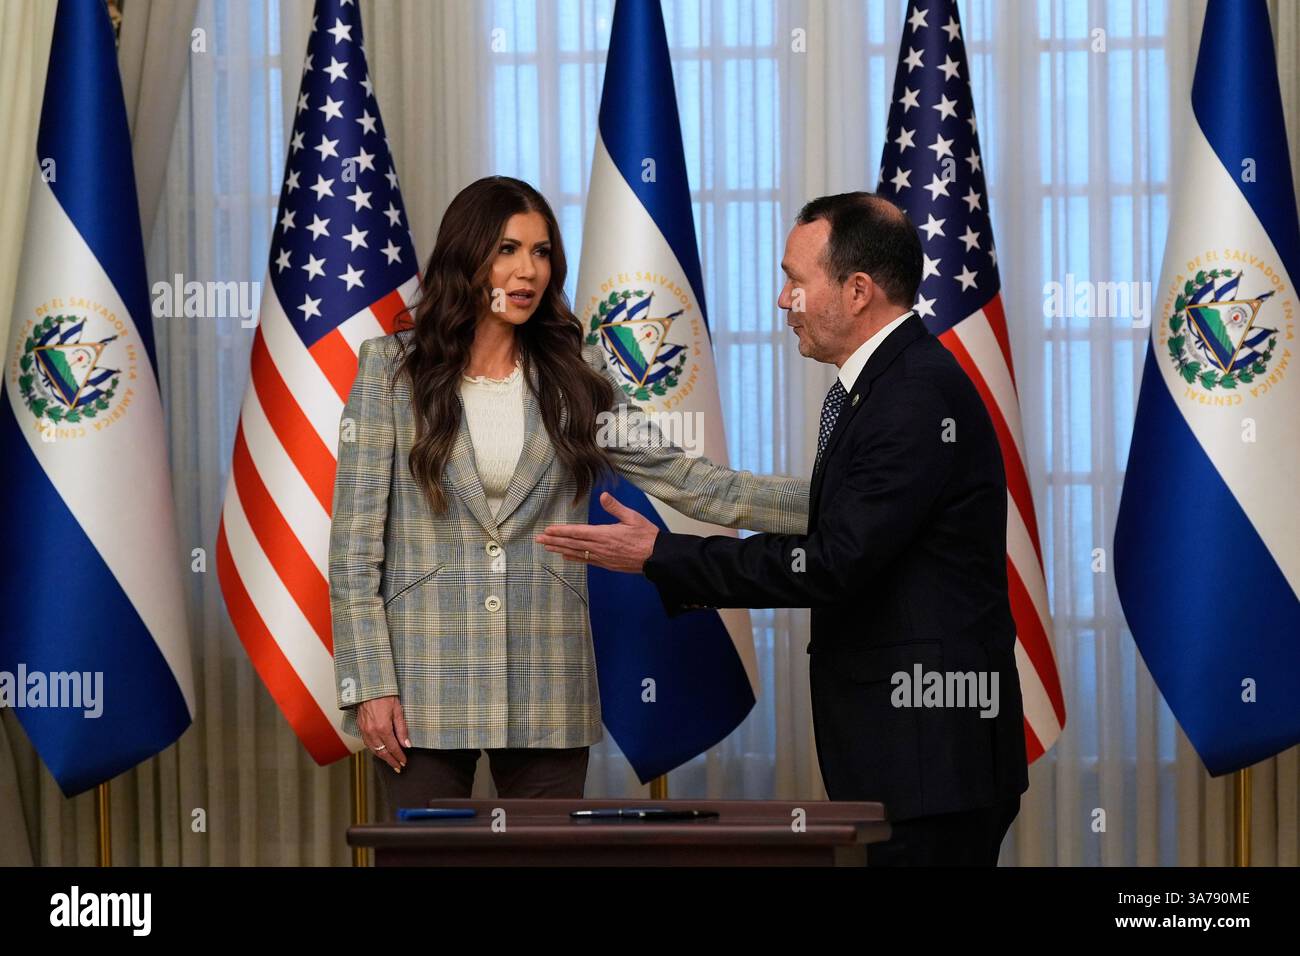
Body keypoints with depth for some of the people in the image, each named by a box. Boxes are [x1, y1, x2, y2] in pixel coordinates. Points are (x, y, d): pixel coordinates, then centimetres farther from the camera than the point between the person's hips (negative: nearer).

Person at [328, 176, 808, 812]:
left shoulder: (573, 378, 7)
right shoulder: (392, 368, 1)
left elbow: (685, 480, 0)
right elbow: (355, 536, -1)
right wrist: (369, 682, -9)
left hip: (546, 693, 2)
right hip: (428, 686, -2)